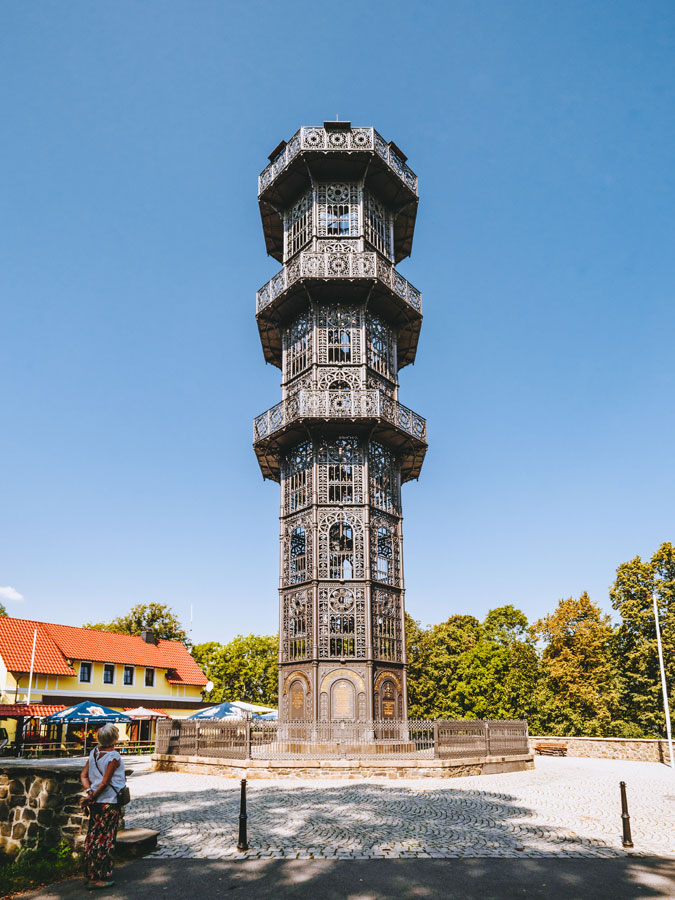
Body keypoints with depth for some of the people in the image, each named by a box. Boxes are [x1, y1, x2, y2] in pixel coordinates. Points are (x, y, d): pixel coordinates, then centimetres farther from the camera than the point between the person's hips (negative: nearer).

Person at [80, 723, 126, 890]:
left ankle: (89, 874, 25)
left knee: (92, 837, 16)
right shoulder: (114, 757, -17)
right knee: (105, 839, 3)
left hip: (96, 802, 7)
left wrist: (89, 792, -6)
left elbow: (83, 775, 3)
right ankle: (99, 878, 8)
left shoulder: (94, 752, 4)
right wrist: (92, 797, -7)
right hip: (109, 802, -7)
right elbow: (105, 782, -18)